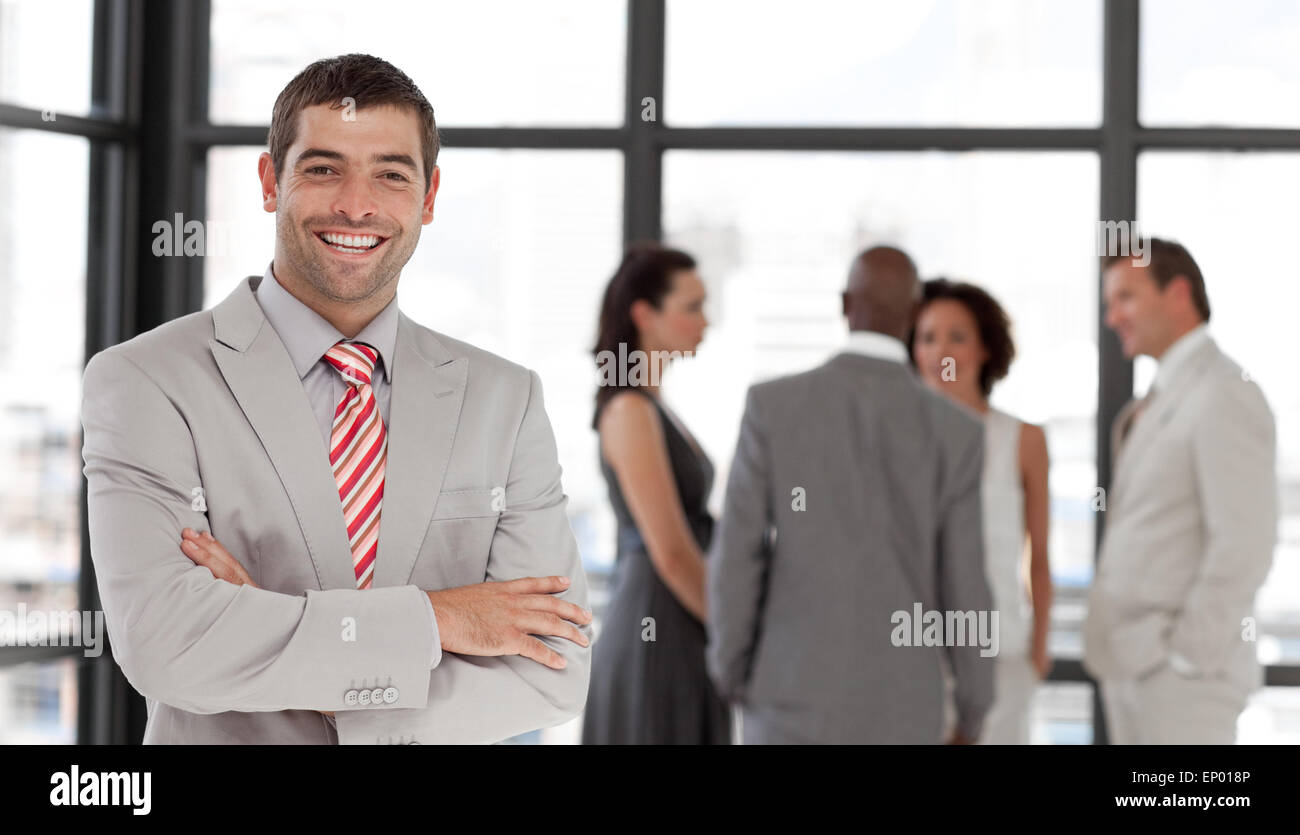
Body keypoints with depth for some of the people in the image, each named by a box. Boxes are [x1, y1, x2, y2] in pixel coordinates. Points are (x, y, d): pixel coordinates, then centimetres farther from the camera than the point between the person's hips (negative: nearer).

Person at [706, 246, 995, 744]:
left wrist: (730, 674, 9)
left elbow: (737, 559, -7)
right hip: (900, 706, 1)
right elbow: (964, 588, -2)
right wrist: (972, 715, 12)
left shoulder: (772, 405, -8)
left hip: (795, 692, 0)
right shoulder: (956, 434, -5)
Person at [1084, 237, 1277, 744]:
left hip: (1181, 670, -9)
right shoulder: (1161, 402, 18)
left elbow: (1244, 545, -18)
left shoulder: (1224, 396, -12)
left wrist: (1190, 657, -17)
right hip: (1133, 664, 9)